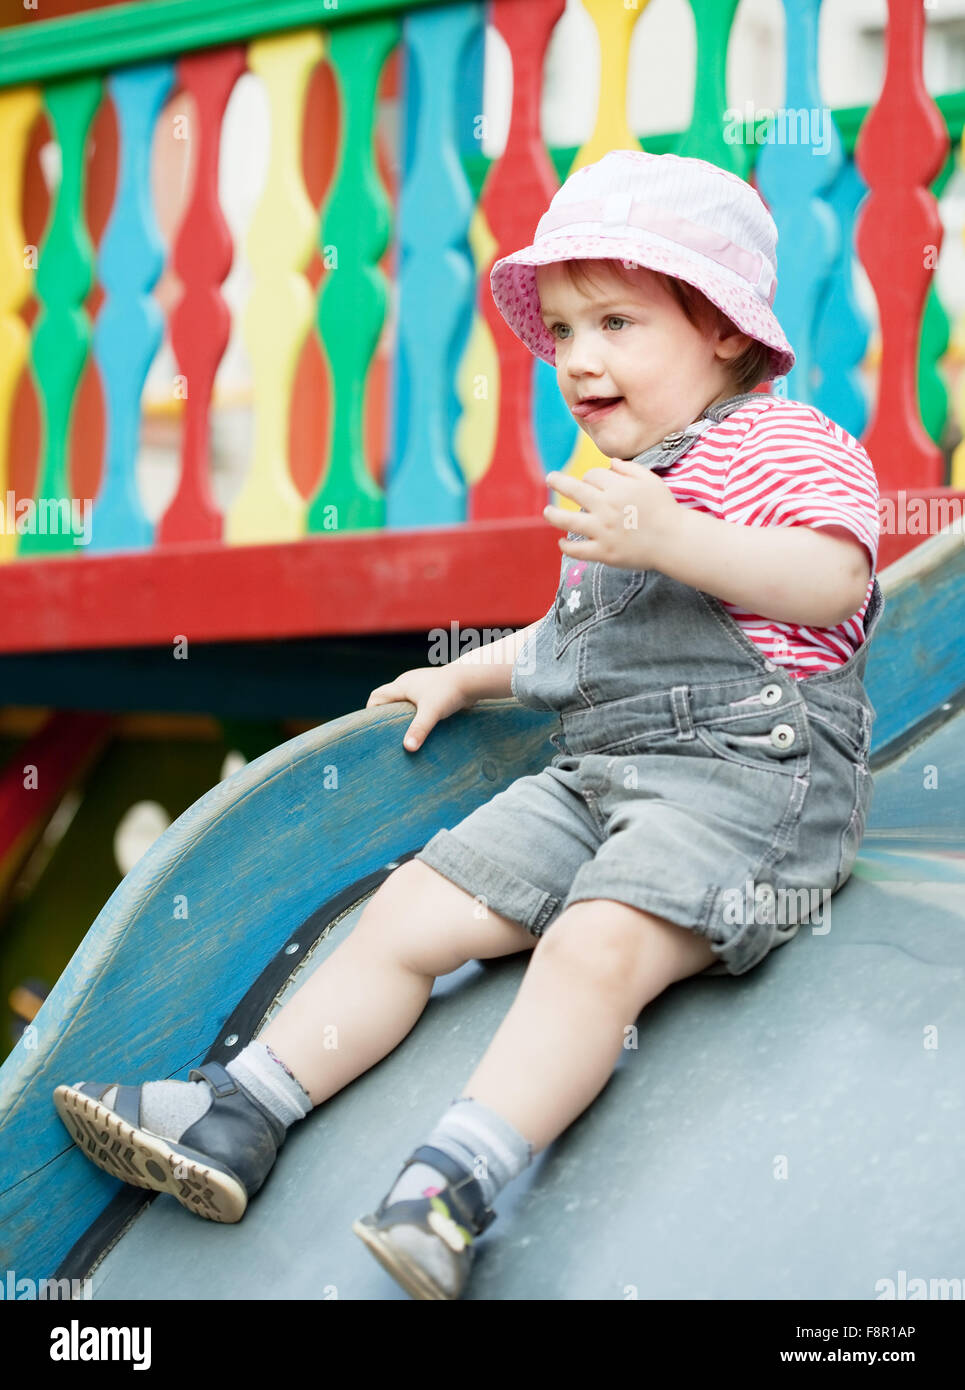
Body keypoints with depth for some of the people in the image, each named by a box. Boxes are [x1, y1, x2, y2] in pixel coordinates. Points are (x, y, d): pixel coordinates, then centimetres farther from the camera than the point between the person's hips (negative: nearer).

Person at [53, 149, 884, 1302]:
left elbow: (835, 578, -21)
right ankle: (238, 1117, -2)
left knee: (596, 944, -32)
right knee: (409, 910, -1)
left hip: (748, 771, -9)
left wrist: (672, 537, -29)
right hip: (593, 771, 9)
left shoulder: (783, 442, -2)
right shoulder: (619, 485, 27)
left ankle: (458, 1179, -41)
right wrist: (466, 674, 34)